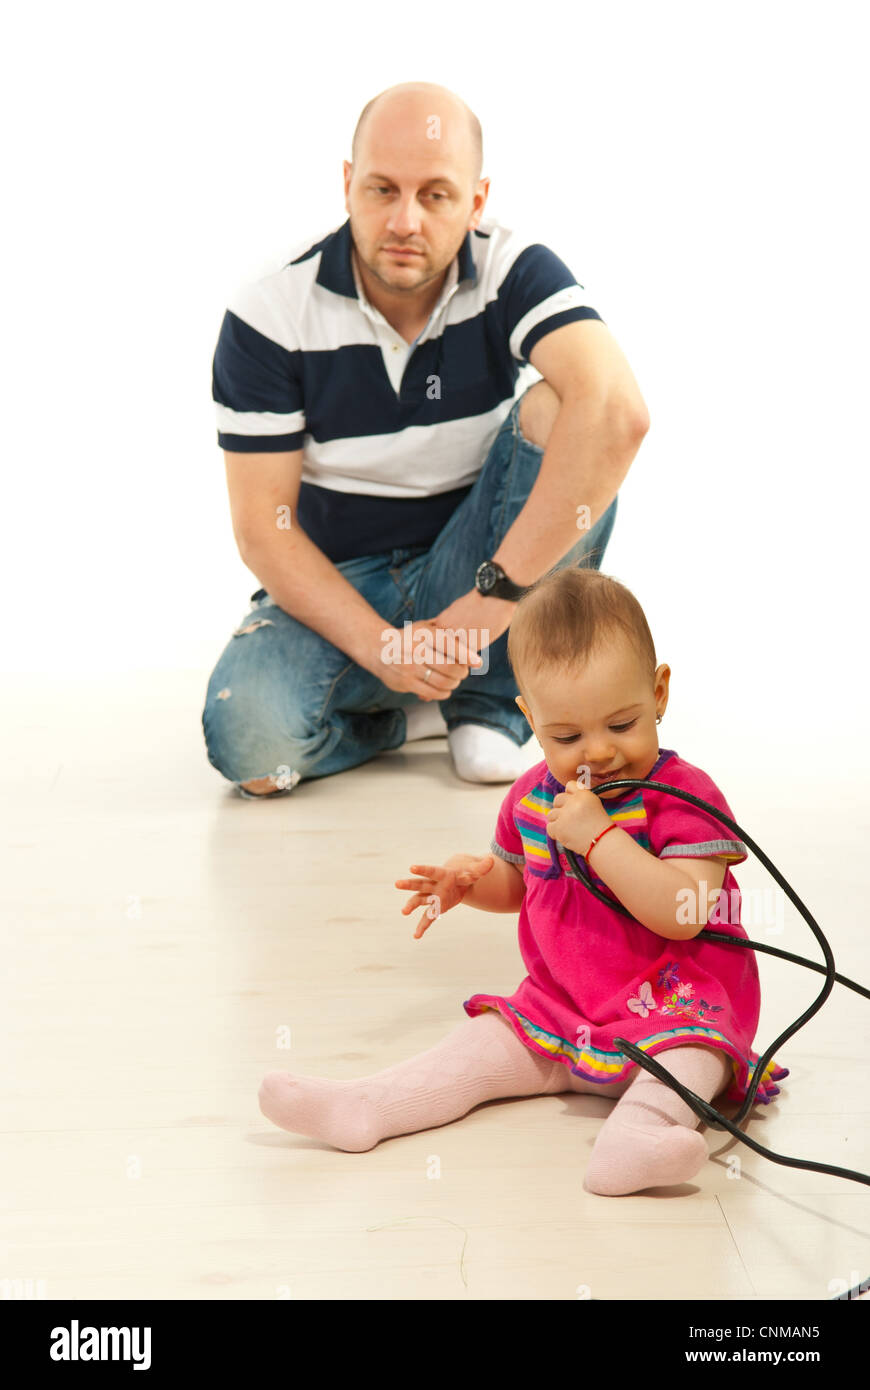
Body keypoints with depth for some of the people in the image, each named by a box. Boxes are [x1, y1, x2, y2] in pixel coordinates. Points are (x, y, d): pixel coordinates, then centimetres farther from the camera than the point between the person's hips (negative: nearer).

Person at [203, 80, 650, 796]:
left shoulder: (516, 273, -13)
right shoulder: (269, 316, -13)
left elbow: (618, 414, -33)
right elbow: (262, 526, -11)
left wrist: (498, 591, -37)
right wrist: (377, 643, -25)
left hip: (466, 567, 1)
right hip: (338, 588, -1)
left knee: (558, 409, -25)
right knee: (249, 743, -32)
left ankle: (489, 698, -11)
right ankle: (406, 712, 3)